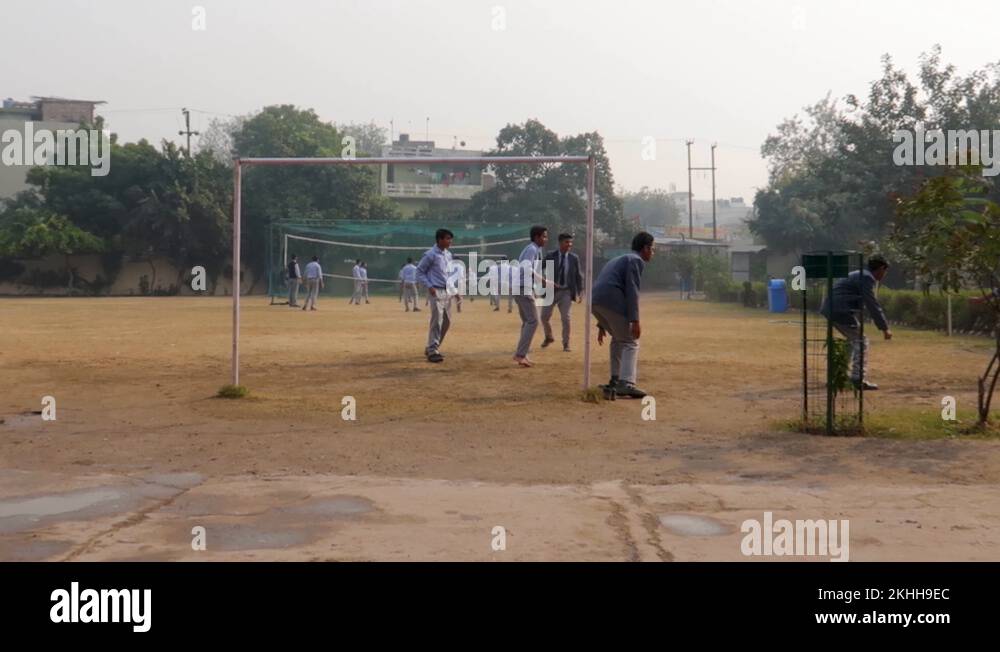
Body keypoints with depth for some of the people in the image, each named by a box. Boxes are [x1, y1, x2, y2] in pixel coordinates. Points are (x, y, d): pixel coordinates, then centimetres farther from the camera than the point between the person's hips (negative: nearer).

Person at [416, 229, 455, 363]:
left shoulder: (448, 254, 13)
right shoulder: (430, 254, -10)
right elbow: (419, 272, -7)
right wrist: (429, 286, -17)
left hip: (447, 291, 8)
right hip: (436, 291, -8)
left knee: (447, 322, 10)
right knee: (437, 321, -13)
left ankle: (431, 348, 23)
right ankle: (432, 352, -9)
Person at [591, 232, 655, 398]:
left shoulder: (618, 260, 32)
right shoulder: (636, 260, 4)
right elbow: (632, 291, -11)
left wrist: (602, 325, 28)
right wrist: (635, 321, -17)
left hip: (595, 301, 9)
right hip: (612, 301, -8)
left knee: (618, 338, 25)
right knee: (630, 342, -3)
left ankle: (615, 381, 25)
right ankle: (626, 383, -17)